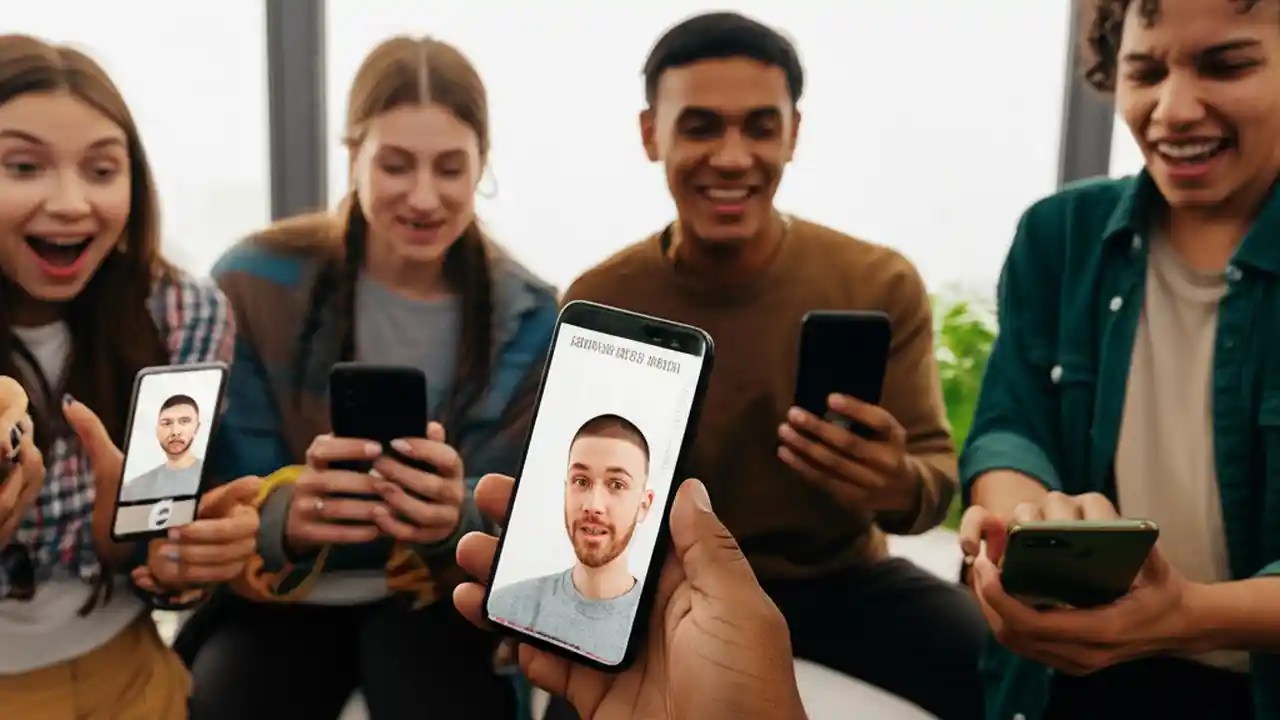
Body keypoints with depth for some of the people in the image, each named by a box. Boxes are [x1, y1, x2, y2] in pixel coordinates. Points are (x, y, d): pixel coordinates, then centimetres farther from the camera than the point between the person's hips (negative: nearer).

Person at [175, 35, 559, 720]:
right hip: (275, 593, 0)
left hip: (441, 597, 0)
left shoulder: (529, 317, -7)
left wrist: (459, 519, -32)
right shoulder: (256, 282, -10)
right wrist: (284, 515, -33)